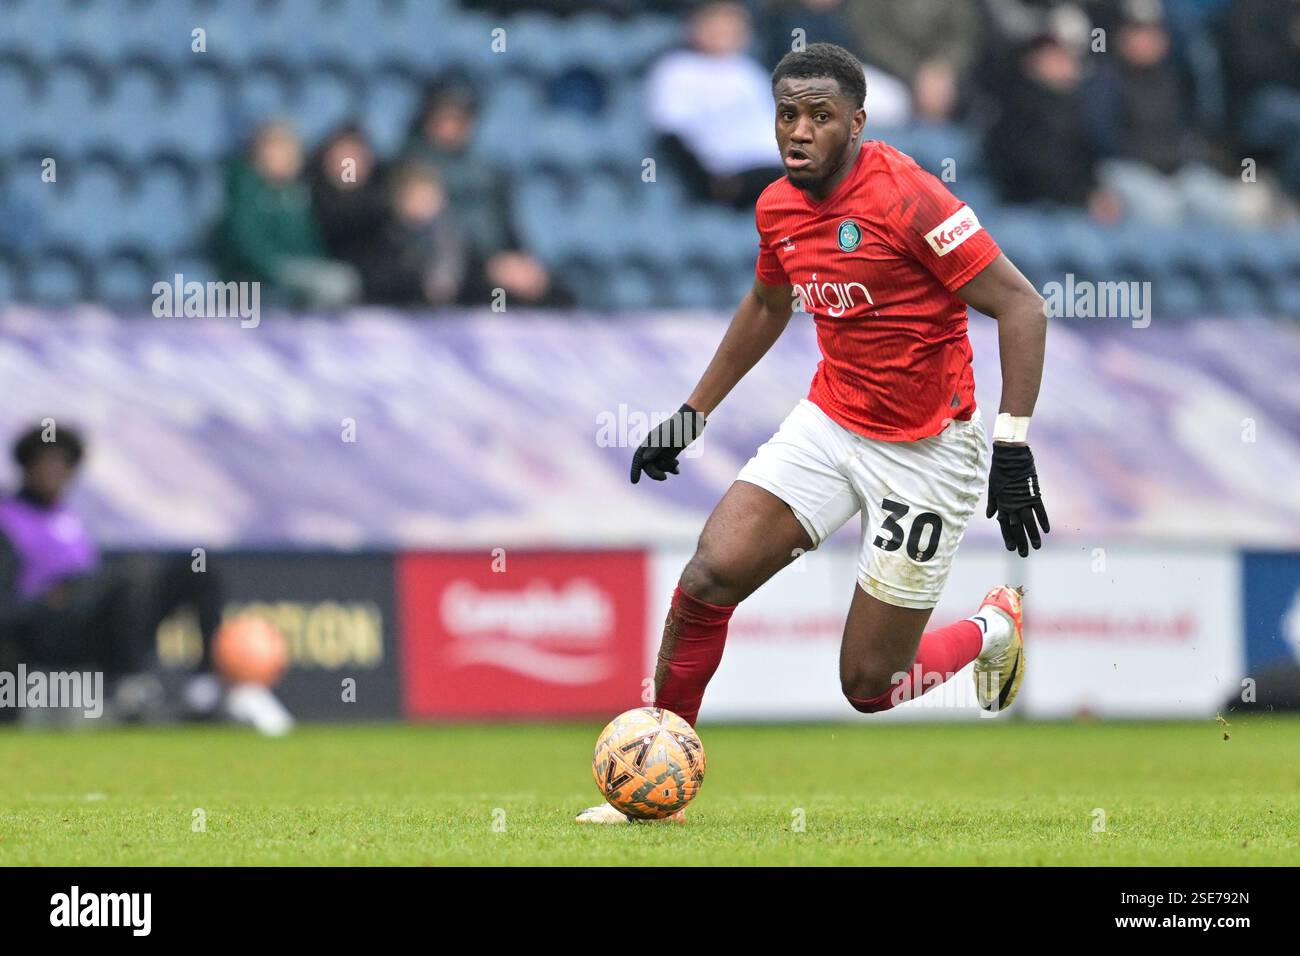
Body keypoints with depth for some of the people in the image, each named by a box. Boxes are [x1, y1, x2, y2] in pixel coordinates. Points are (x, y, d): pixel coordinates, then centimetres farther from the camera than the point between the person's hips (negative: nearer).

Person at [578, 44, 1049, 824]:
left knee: (869, 686, -2)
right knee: (707, 581, -12)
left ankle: (992, 633, 30)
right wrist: (694, 414, 26)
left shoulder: (905, 196, -21)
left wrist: (1013, 448, -25)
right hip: (830, 423, 6)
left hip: (924, 454, -6)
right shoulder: (779, 208, 1)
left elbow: (1021, 306, -21)